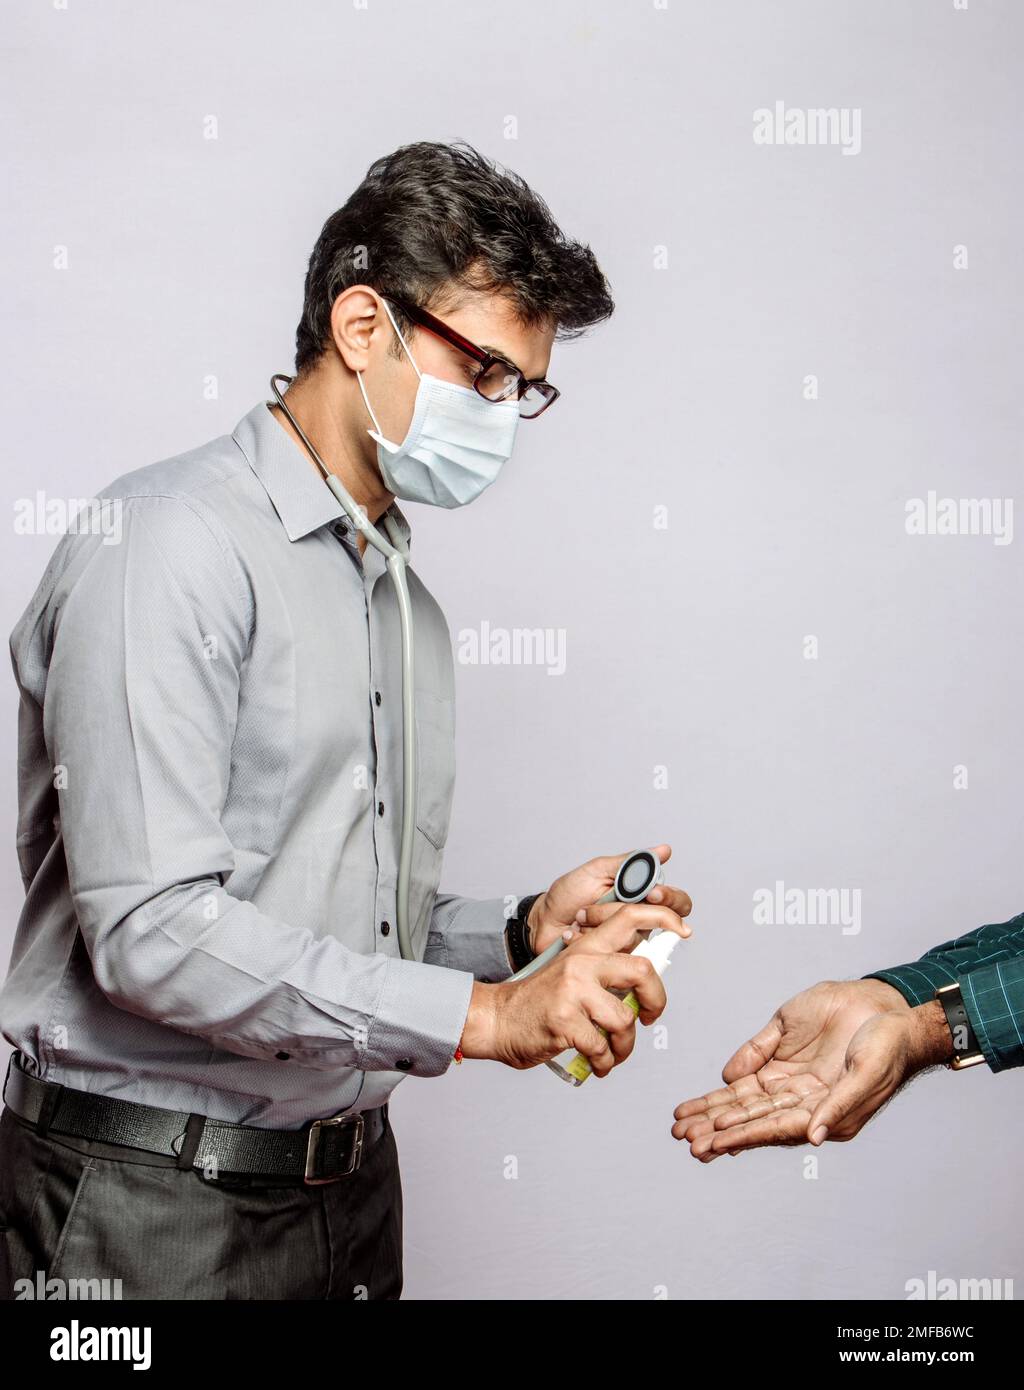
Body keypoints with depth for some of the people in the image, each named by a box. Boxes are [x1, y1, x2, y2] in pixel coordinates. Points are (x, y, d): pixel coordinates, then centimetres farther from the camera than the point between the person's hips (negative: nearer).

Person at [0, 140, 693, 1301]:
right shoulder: (170, 540, -14)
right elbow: (151, 929, -23)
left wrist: (526, 931, -4)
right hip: (154, 1204, -7)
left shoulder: (406, 604, 13)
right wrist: (485, 1014, -21)